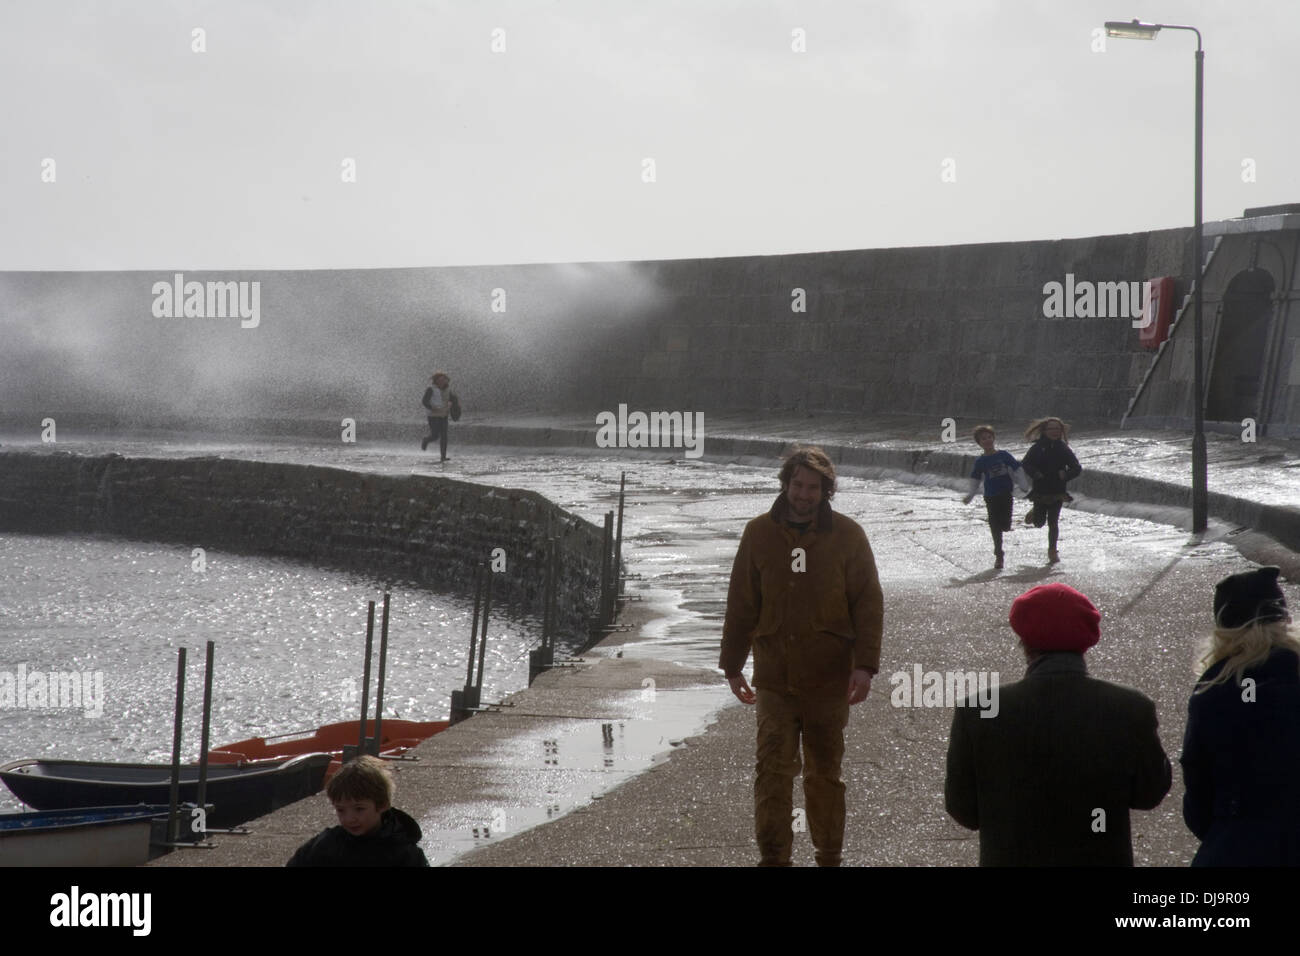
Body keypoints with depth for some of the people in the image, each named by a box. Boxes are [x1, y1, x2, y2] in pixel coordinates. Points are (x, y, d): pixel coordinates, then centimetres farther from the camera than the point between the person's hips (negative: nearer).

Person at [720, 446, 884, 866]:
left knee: (825, 772, 9)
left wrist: (865, 664, -10)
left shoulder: (847, 535, -2)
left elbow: (869, 605, -1)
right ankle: (773, 857, 1)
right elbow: (741, 605, 7)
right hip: (774, 677, 1)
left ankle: (829, 857, 19)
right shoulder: (760, 533, 2)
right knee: (772, 771, -4)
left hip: (828, 679, -1)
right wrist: (732, 665, 6)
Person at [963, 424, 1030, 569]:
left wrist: (1024, 485, -2)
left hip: (1006, 494, -1)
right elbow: (975, 479, 11)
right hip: (990, 497, 1)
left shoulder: (1004, 455, 0)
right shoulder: (980, 462, 3)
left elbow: (1017, 469, 3)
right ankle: (998, 556, 14)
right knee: (995, 527, 1)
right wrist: (971, 495, 5)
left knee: (1005, 525, -11)